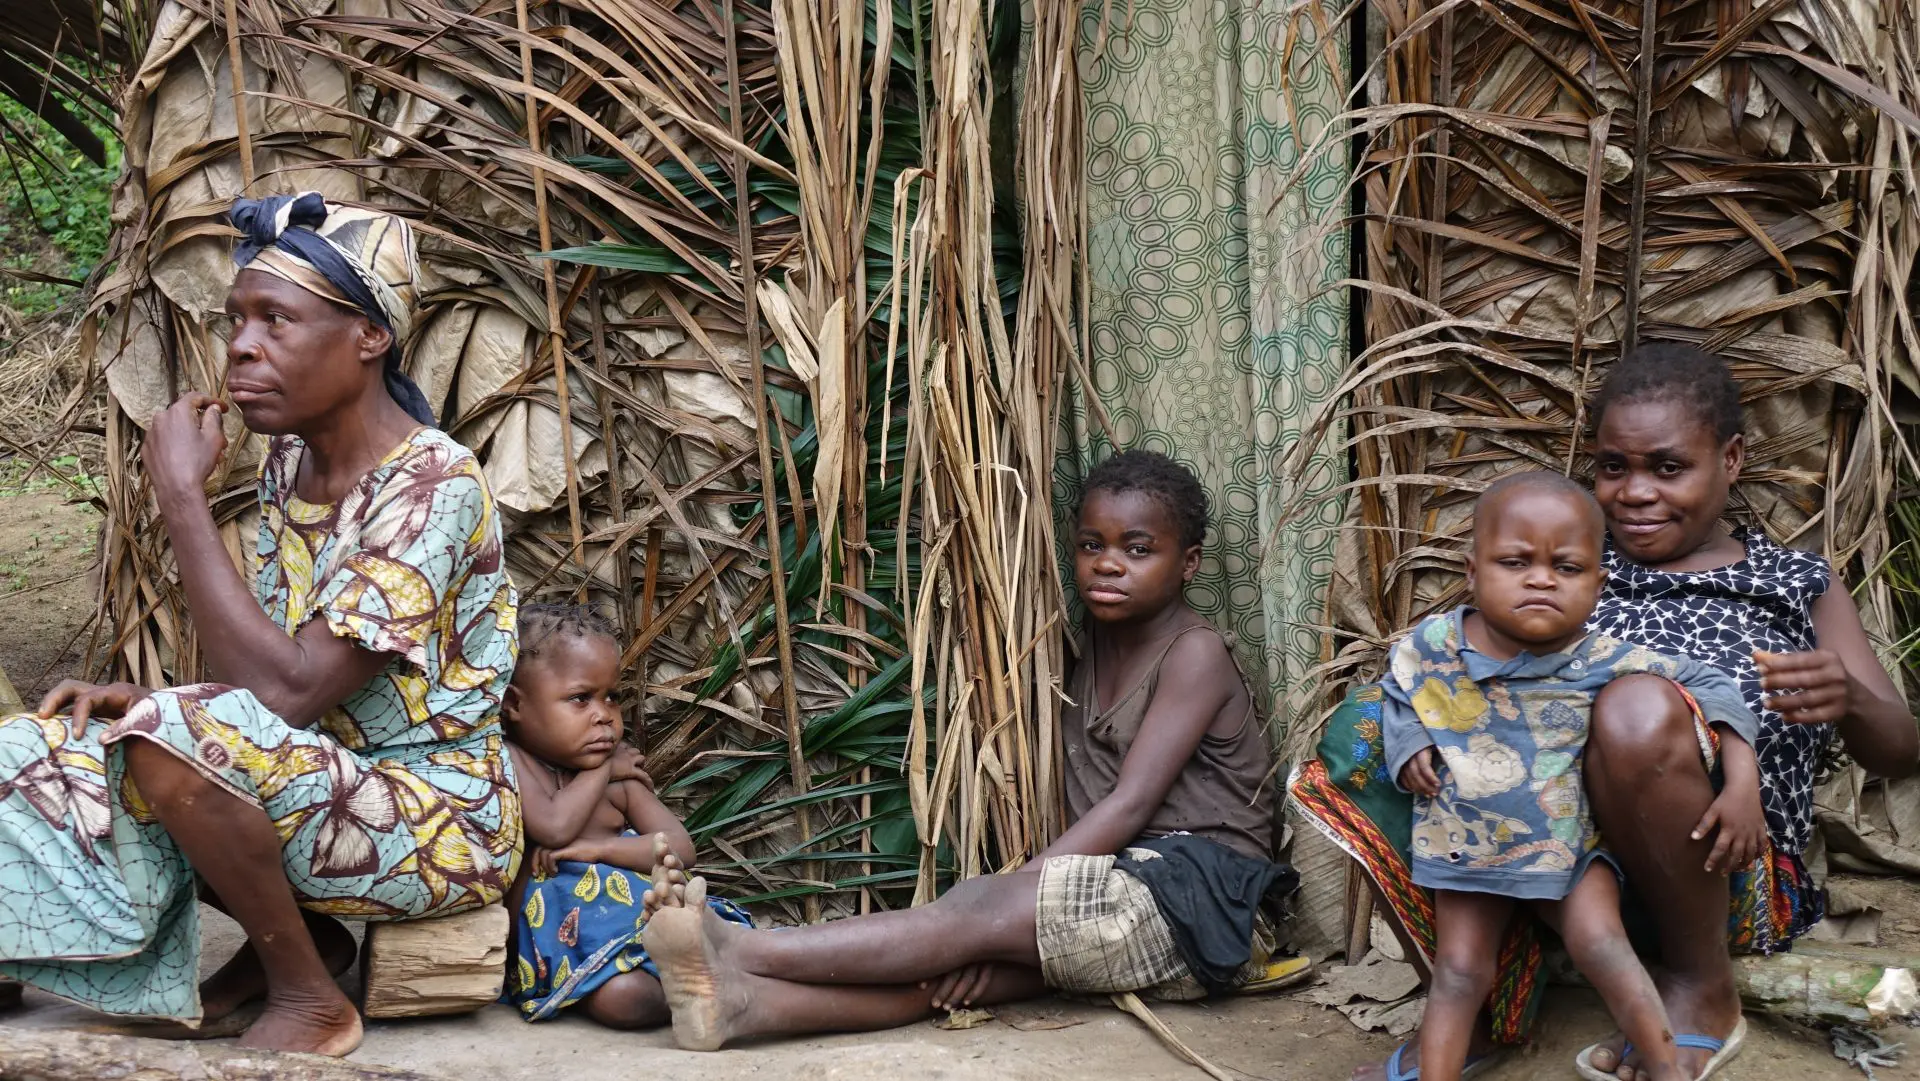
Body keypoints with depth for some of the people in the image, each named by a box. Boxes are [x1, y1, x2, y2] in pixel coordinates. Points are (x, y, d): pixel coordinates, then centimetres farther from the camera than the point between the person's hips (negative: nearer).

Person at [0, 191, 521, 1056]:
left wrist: (182, 494, -24)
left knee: (172, 745, -30)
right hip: (323, 782, 8)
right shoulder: (290, 463, 4)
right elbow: (274, 670, 11)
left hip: (442, 823, -8)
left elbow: (286, 691, -30)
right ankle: (300, 935, 8)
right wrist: (147, 697, -8)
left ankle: (308, 997, -8)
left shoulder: (432, 484, -22)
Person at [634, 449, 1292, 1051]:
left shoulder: (1194, 654, -6)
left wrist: (1015, 890, -23)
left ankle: (742, 954, -37)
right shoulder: (1097, 644, 18)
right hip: (1120, 886, 7)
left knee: (980, 910, -27)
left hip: (1200, 891, -7)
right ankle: (742, 1002, -40)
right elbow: (1085, 801, 8)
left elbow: (1130, 806, -17)